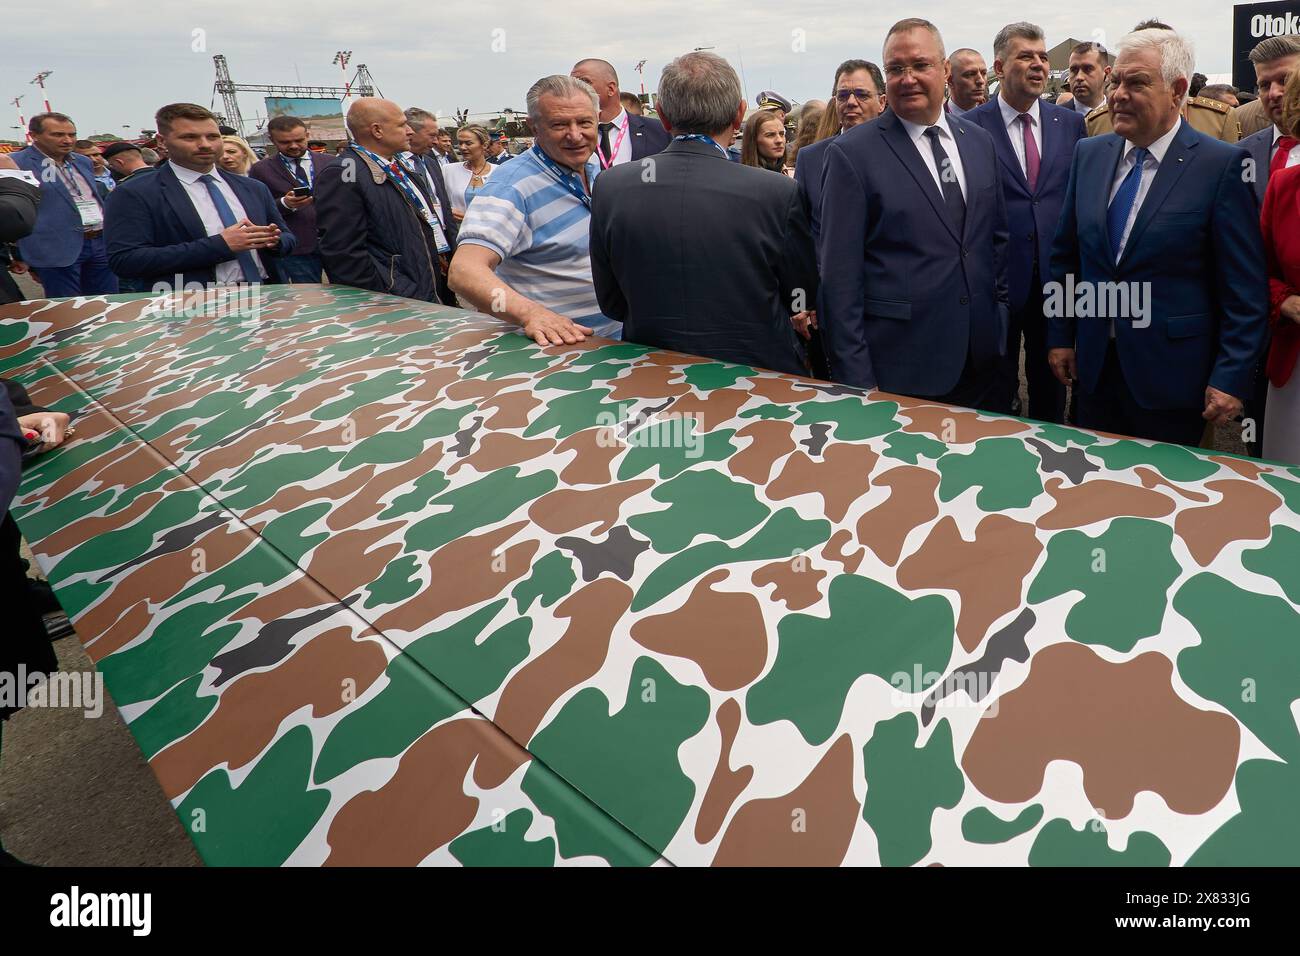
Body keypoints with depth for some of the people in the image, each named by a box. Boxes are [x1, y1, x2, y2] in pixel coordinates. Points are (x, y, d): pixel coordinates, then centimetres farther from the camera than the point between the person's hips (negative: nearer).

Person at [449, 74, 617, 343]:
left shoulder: (594, 167, 8)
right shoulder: (513, 185, -16)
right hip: (552, 344, -4)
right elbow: (464, 271, -28)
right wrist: (531, 313, -41)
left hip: (618, 336, 5)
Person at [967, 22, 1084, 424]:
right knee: (997, 395, 10)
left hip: (1057, 277, 3)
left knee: (1051, 389, 15)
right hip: (996, 278, -3)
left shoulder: (1071, 124, 6)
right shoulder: (970, 127, -5)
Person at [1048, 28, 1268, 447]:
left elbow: (1246, 287, -10)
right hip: (1093, 365, 4)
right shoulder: (1089, 153, 5)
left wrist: (1232, 377, -13)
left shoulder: (1221, 164, -10)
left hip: (1171, 373, -4)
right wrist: (1060, 335, 7)